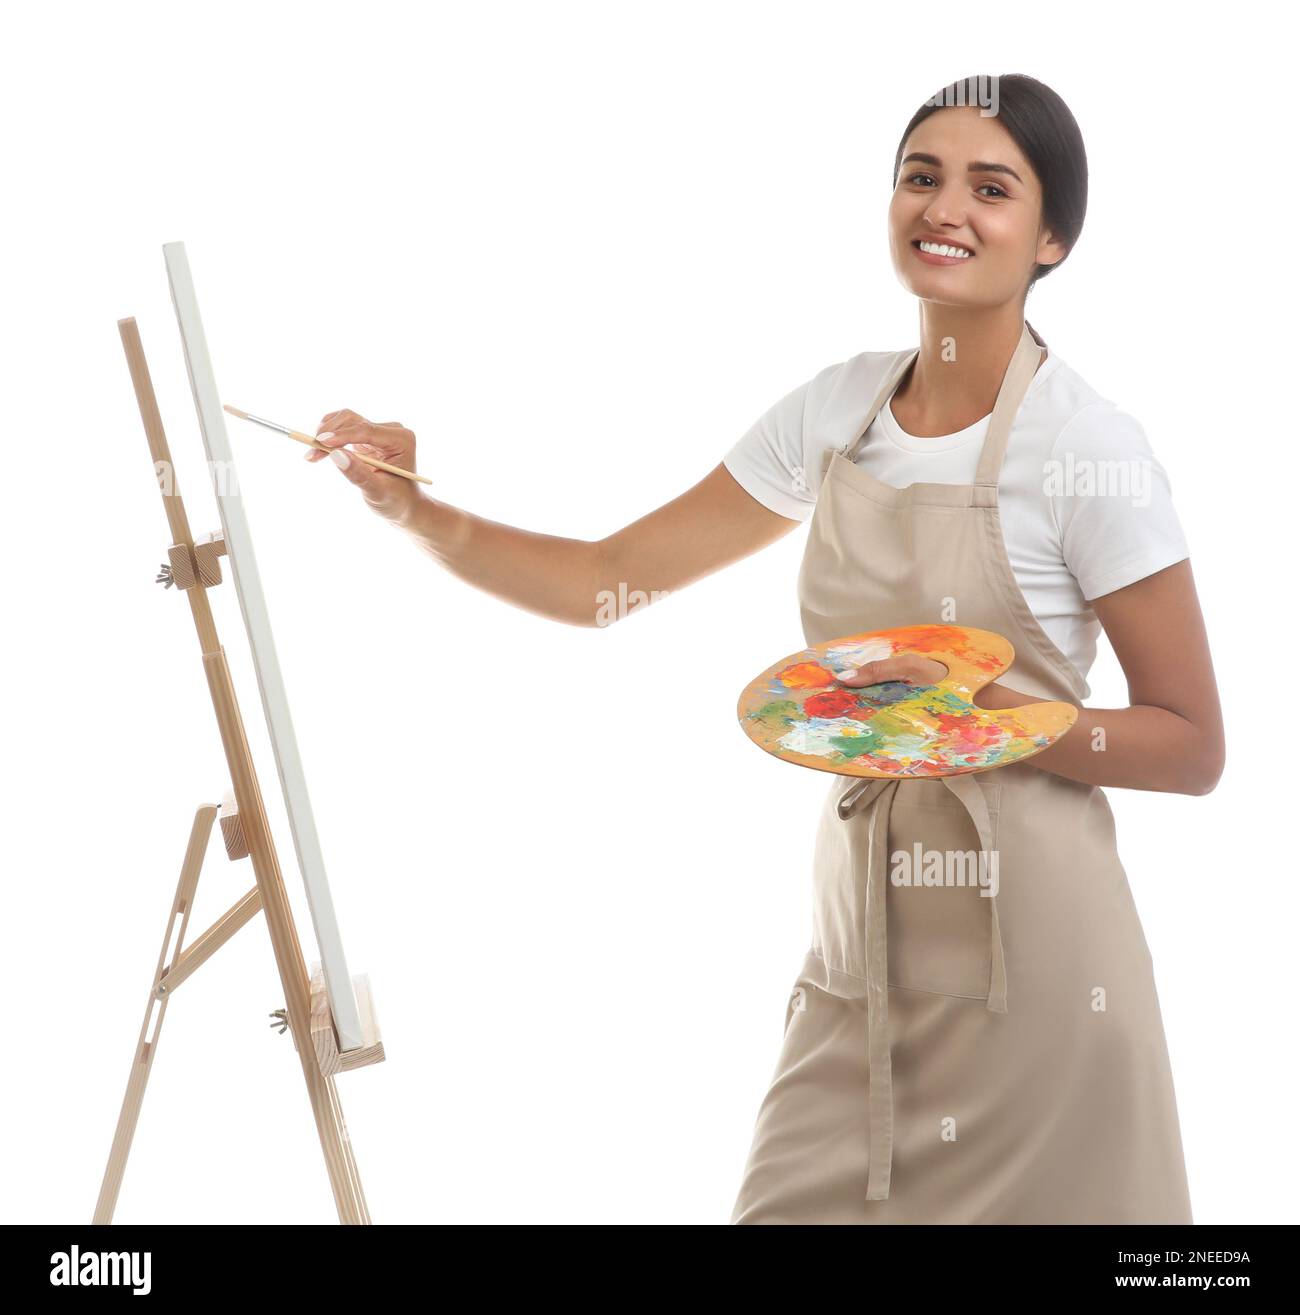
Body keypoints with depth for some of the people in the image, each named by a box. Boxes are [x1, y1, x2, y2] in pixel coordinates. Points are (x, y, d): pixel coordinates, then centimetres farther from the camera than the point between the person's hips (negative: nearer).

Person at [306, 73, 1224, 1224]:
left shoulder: (1091, 451, -11)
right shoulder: (835, 411, 4)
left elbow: (1193, 748, -8)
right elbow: (609, 580, 7)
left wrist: (988, 715, -22)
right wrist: (417, 510, -4)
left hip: (1025, 945, -5)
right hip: (859, 926, 5)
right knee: (796, 1203, 10)